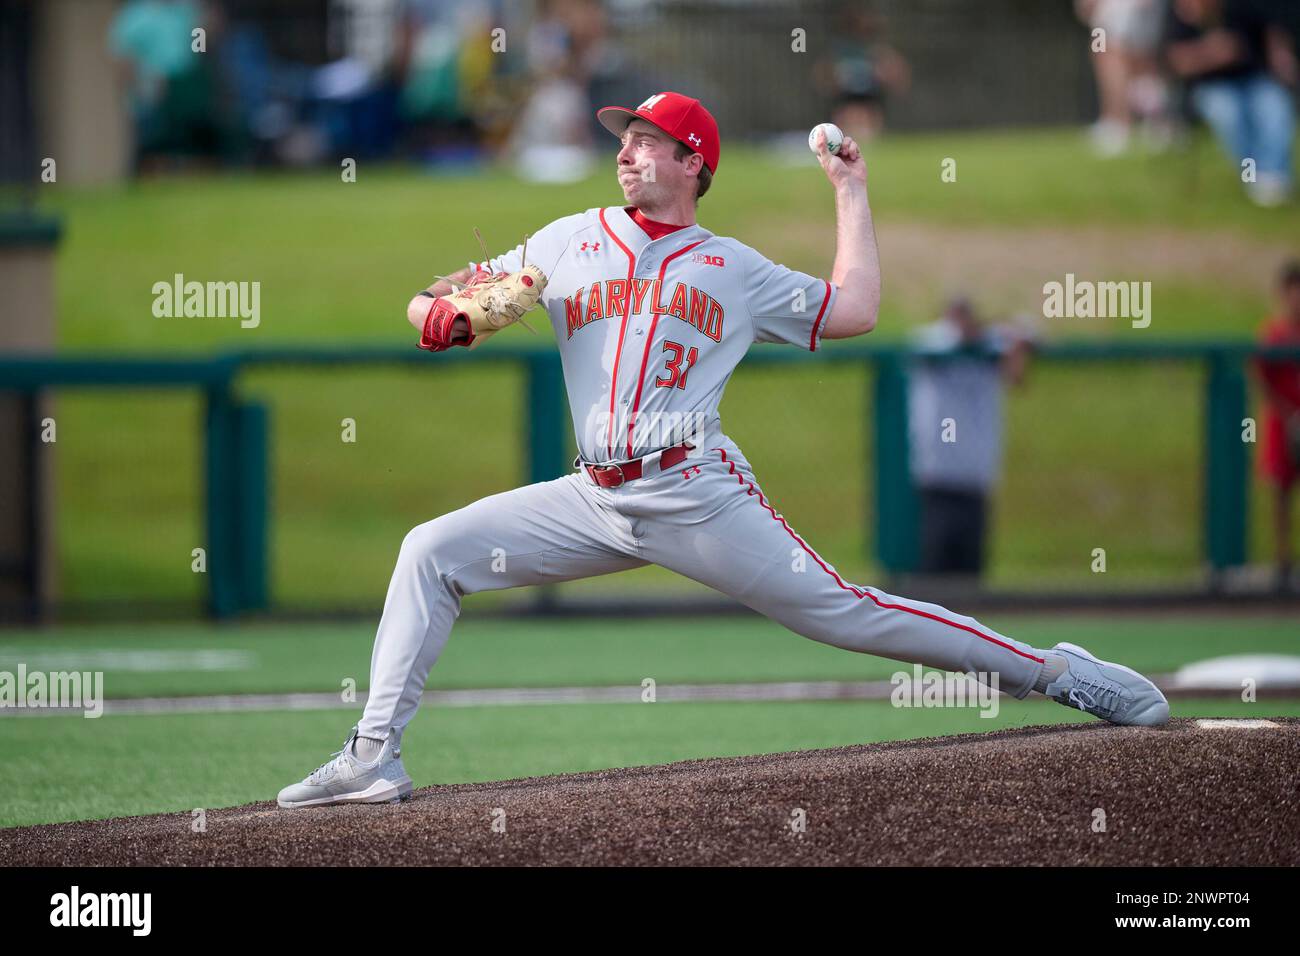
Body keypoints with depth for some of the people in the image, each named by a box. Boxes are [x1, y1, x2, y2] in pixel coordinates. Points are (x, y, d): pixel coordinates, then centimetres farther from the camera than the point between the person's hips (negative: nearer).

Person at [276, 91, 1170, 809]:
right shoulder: (571, 242, 15)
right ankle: (374, 757, -8)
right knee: (432, 552, -8)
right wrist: (442, 313, -10)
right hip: (596, 501, 3)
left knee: (847, 612, -9)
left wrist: (851, 191, 14)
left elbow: (854, 312, 9)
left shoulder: (735, 269, 11)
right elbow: (443, 302, 15)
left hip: (699, 495, -3)